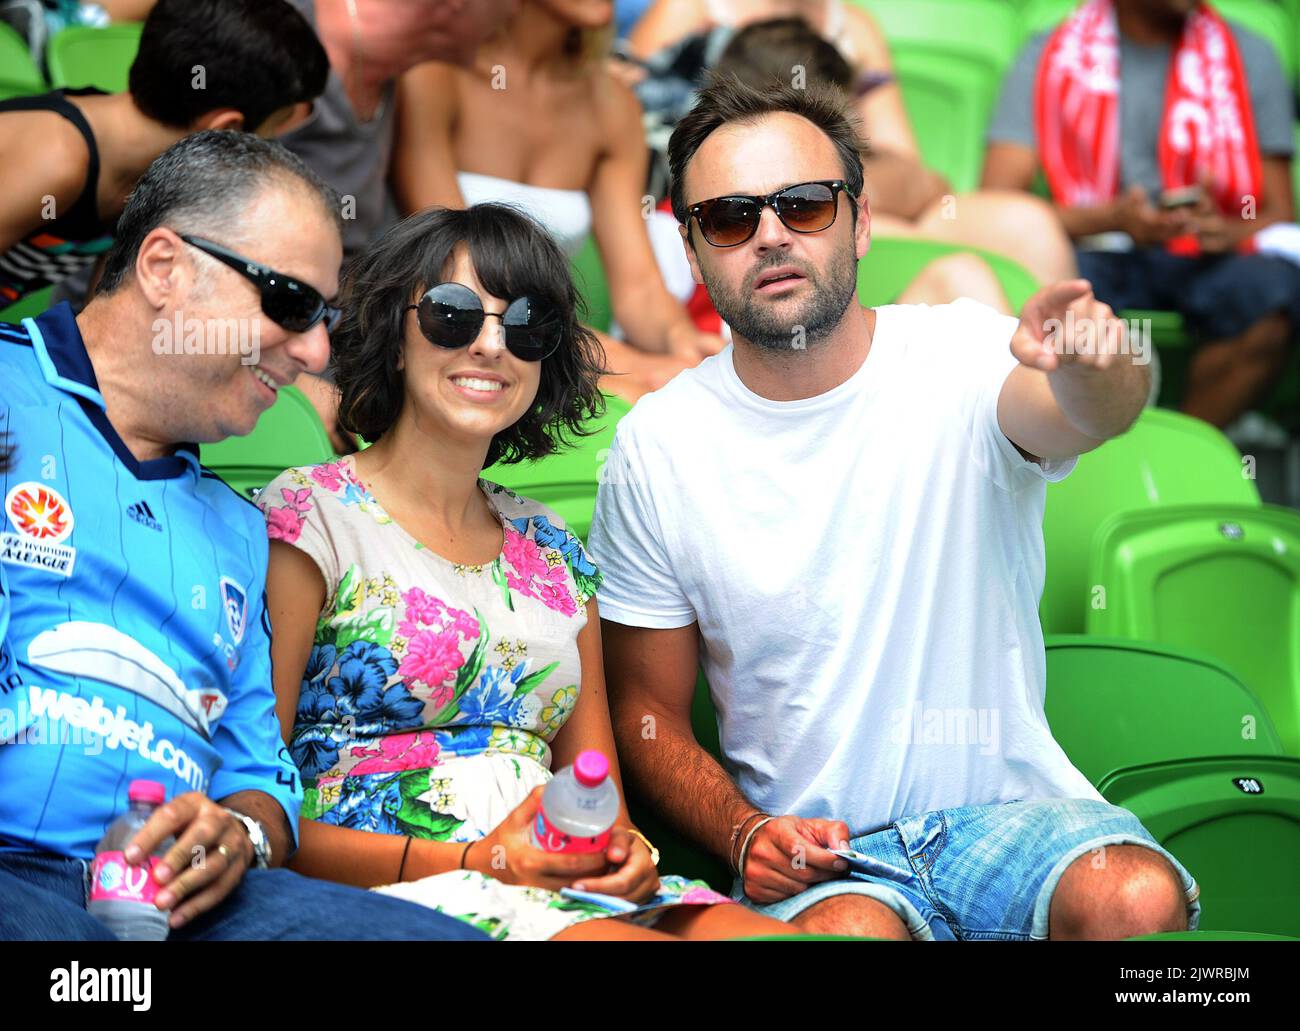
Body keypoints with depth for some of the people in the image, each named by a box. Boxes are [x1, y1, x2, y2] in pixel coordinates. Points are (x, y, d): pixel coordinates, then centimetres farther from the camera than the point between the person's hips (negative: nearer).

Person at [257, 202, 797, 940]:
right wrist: (474, 863, -17)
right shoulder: (309, 518, 1)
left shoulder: (552, 549, 20)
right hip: (385, 894, -5)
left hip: (572, 892, 6)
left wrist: (622, 847, -5)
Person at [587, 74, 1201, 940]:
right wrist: (743, 834, -13)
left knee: (1140, 900, -30)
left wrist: (1086, 365, -54)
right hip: (816, 850, -1)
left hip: (1013, 808, 1)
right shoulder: (656, 448, -2)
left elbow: (1099, 413, -29)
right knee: (850, 933, -35)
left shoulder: (961, 358, -6)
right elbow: (647, 708, 5)